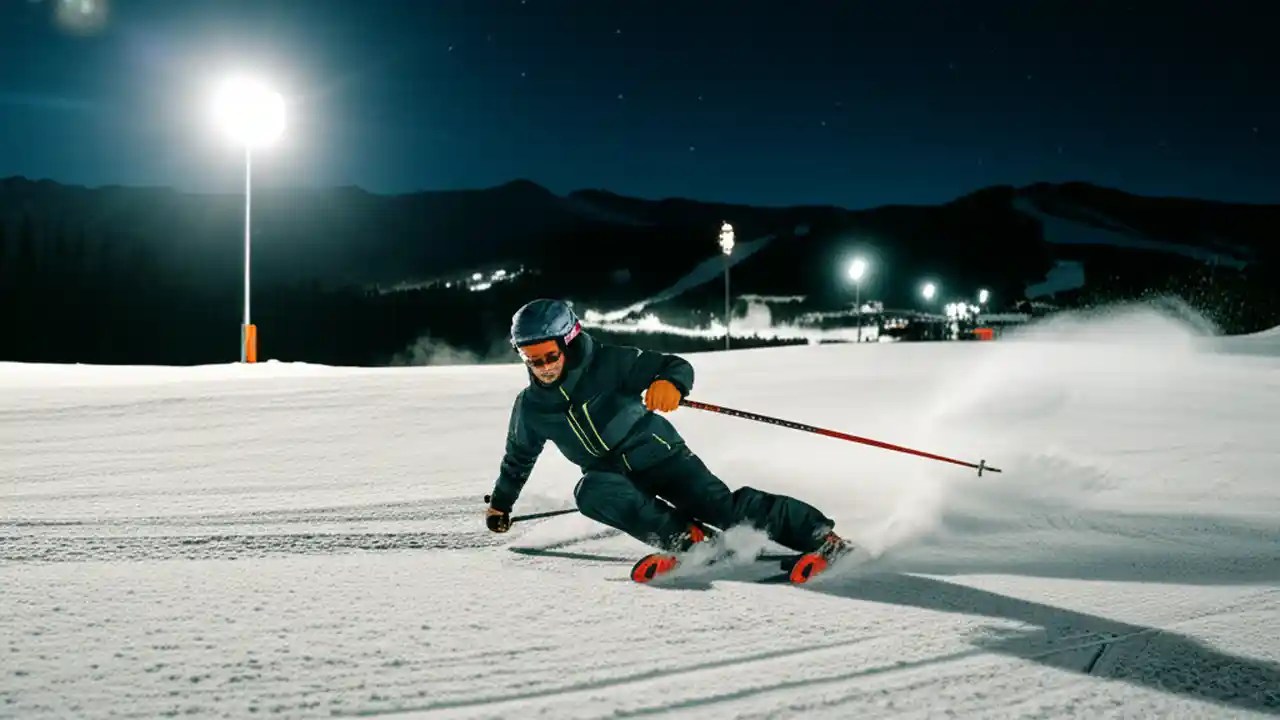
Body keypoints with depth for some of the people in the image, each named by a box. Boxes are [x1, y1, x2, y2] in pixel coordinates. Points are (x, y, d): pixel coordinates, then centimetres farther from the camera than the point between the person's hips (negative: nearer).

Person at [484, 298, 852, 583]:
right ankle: (685, 538, -32)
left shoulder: (608, 363, -13)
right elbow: (518, 458, 20)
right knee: (590, 491, -32)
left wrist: (670, 383, -37)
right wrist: (500, 503, 31)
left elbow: (678, 366, -13)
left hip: (658, 454, -3)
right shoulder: (531, 406, 0)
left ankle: (819, 535, -22)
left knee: (724, 507, -24)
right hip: (614, 477, 3)